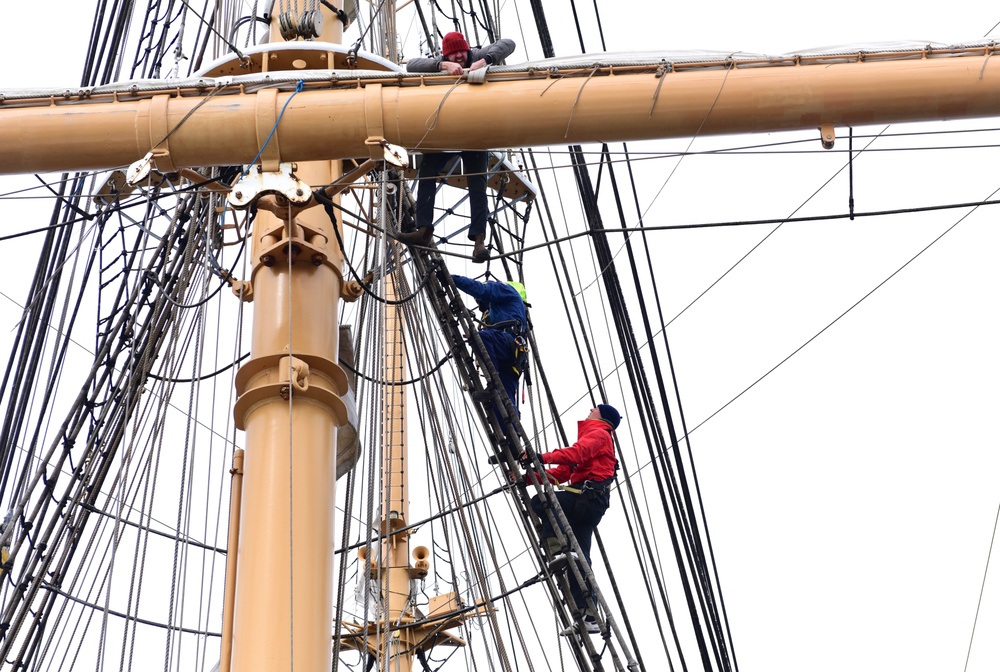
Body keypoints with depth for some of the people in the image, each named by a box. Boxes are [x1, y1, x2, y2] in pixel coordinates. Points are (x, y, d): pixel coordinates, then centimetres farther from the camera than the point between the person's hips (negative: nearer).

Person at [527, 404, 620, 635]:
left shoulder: (599, 434, 6)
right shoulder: (589, 439, 33)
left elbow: (576, 453, -17)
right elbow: (561, 473, 23)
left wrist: (543, 458, -24)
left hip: (588, 497, -9)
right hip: (588, 506, 9)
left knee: (539, 502, -16)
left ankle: (558, 551, -25)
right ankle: (589, 618, -4)